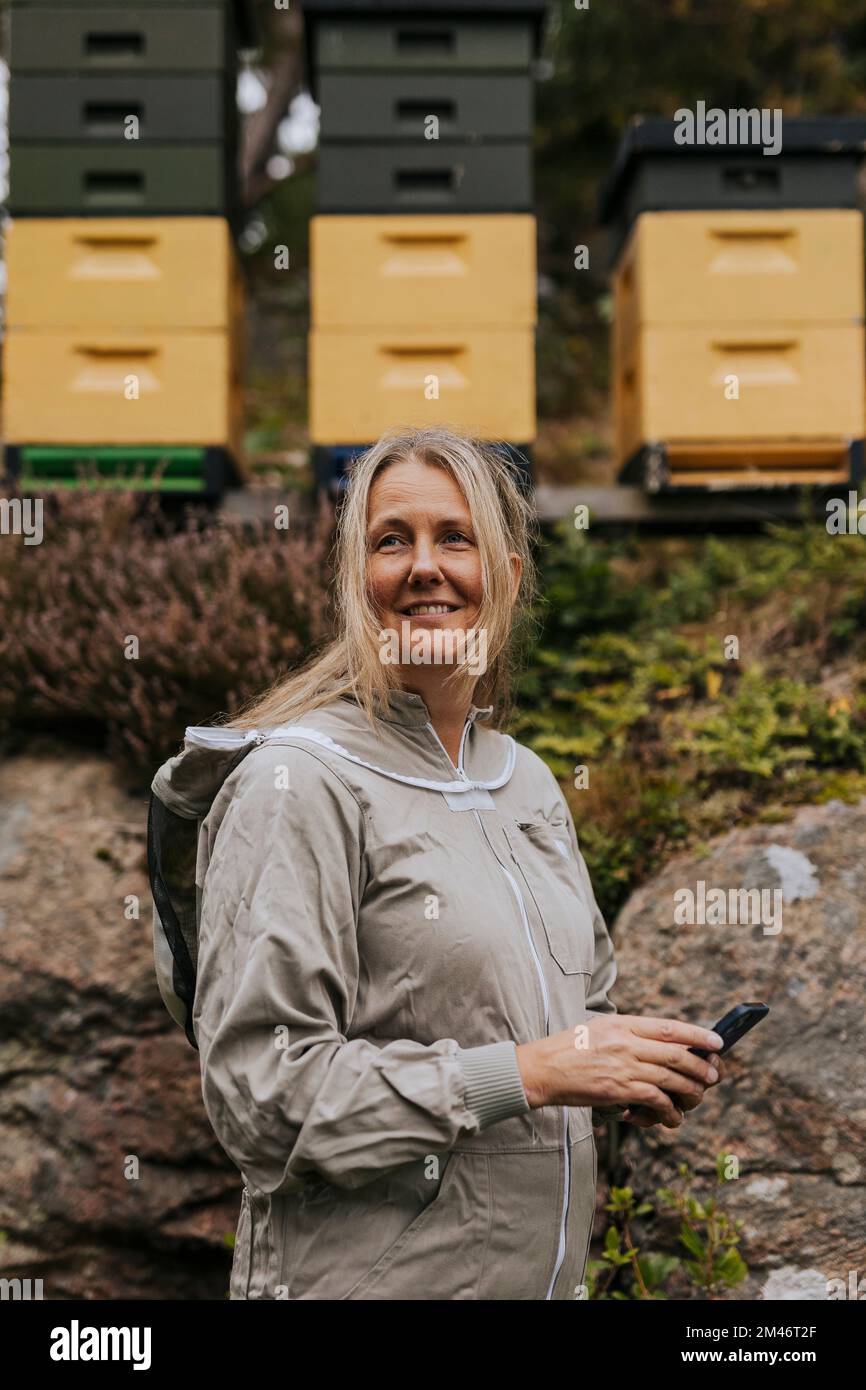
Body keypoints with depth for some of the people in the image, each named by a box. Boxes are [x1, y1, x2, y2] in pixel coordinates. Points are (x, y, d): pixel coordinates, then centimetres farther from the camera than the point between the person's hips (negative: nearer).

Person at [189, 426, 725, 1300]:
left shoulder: (526, 778, 7)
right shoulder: (299, 779, -15)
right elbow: (258, 1089, -20)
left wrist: (631, 1071, -2)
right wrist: (526, 1073, -22)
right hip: (367, 1275, -6)